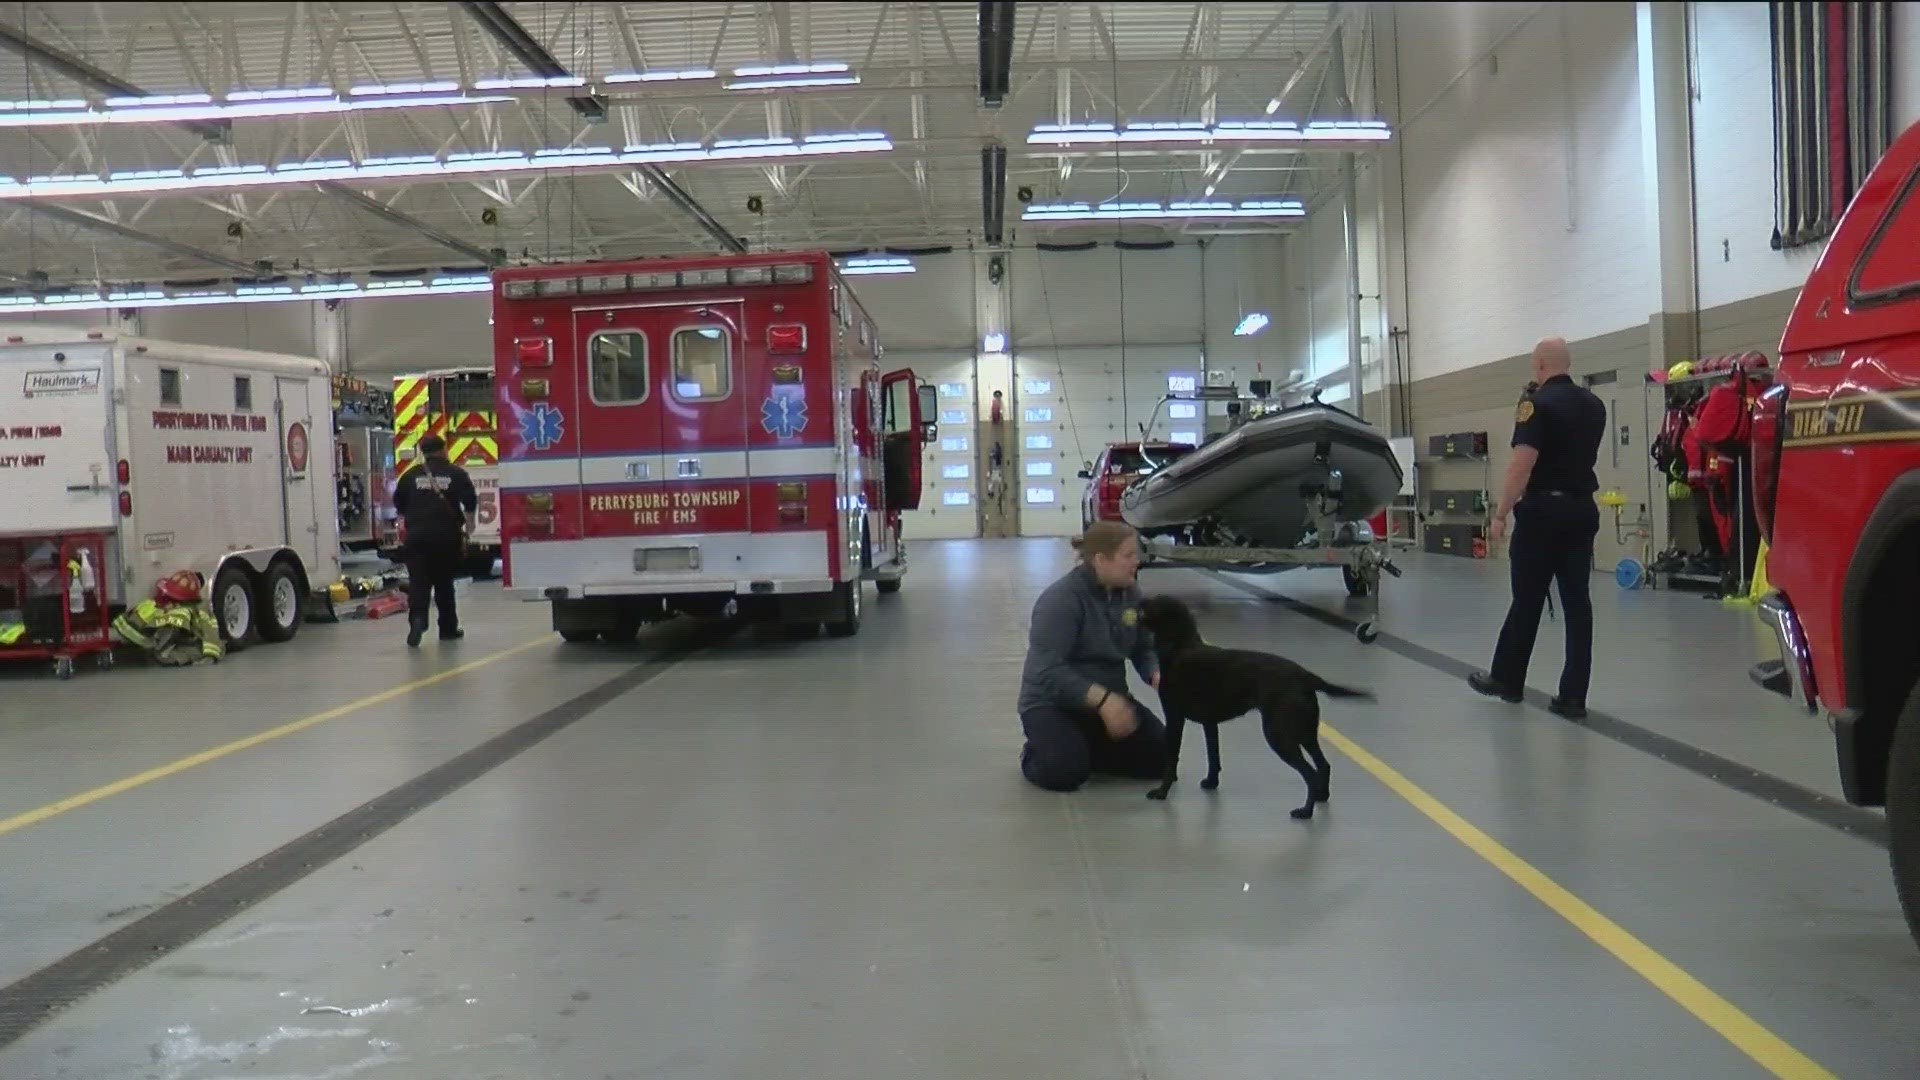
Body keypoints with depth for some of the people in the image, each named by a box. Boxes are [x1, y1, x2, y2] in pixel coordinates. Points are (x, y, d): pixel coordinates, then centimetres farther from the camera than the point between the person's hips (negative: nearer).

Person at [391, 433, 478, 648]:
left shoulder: (410, 475, 8)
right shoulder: (456, 473, 3)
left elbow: (398, 505, 14)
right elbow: (471, 502, -4)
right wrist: (469, 524, 13)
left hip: (417, 536, 0)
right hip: (447, 535, 0)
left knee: (418, 582, -2)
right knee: (444, 582, 13)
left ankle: (417, 619, -25)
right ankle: (448, 628, 19)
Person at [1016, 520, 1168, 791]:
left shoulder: (1130, 592, -1)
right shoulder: (1061, 599, -23)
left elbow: (1144, 647, 7)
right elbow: (1048, 671, -30)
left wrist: (1156, 674, -17)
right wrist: (1102, 699, -39)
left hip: (1108, 698, 6)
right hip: (1053, 702, -6)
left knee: (1159, 756, -10)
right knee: (1066, 772, -29)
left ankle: (1090, 748, 14)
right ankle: (1035, 754, 6)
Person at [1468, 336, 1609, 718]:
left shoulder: (1537, 403, -11)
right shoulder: (1594, 405, 11)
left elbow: (1523, 463, -18)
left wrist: (1501, 512, -14)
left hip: (1543, 509, -6)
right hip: (1582, 509, 6)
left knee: (1527, 600, 6)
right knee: (1577, 601, 4)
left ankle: (1507, 680, 21)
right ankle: (1573, 697, 3)